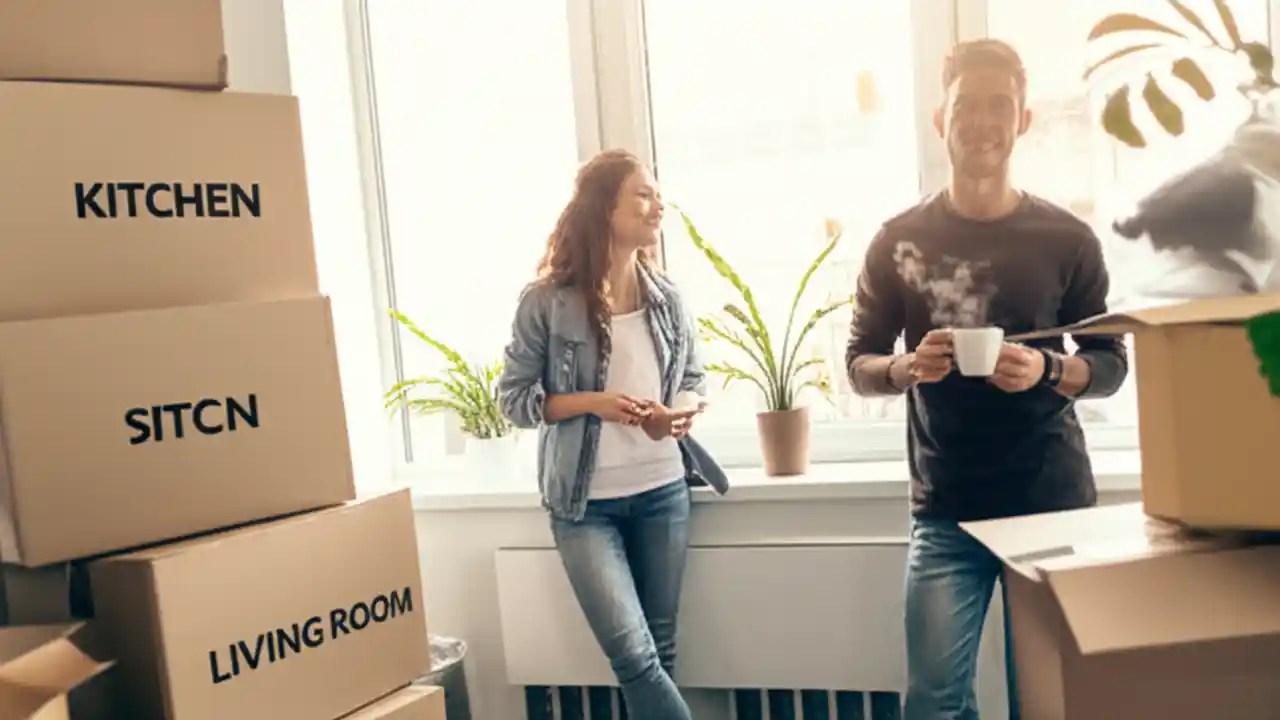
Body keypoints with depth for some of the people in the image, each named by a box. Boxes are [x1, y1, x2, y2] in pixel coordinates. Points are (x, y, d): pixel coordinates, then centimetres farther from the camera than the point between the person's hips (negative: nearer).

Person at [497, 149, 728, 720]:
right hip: (586, 503, -4)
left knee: (660, 650, 13)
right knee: (633, 654, -9)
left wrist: (682, 412, -10)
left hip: (662, 492, 4)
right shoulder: (547, 301, -10)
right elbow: (512, 396, -5)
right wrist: (592, 402, -19)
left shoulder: (665, 297, 1)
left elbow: (695, 379, 13)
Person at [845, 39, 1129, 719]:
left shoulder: (1068, 241, -1)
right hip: (945, 508, 0)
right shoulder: (898, 242, 0)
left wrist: (1048, 370, -18)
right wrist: (906, 367, -18)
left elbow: (1112, 364, 4)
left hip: (1052, 498, 0)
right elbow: (858, 366, 4)